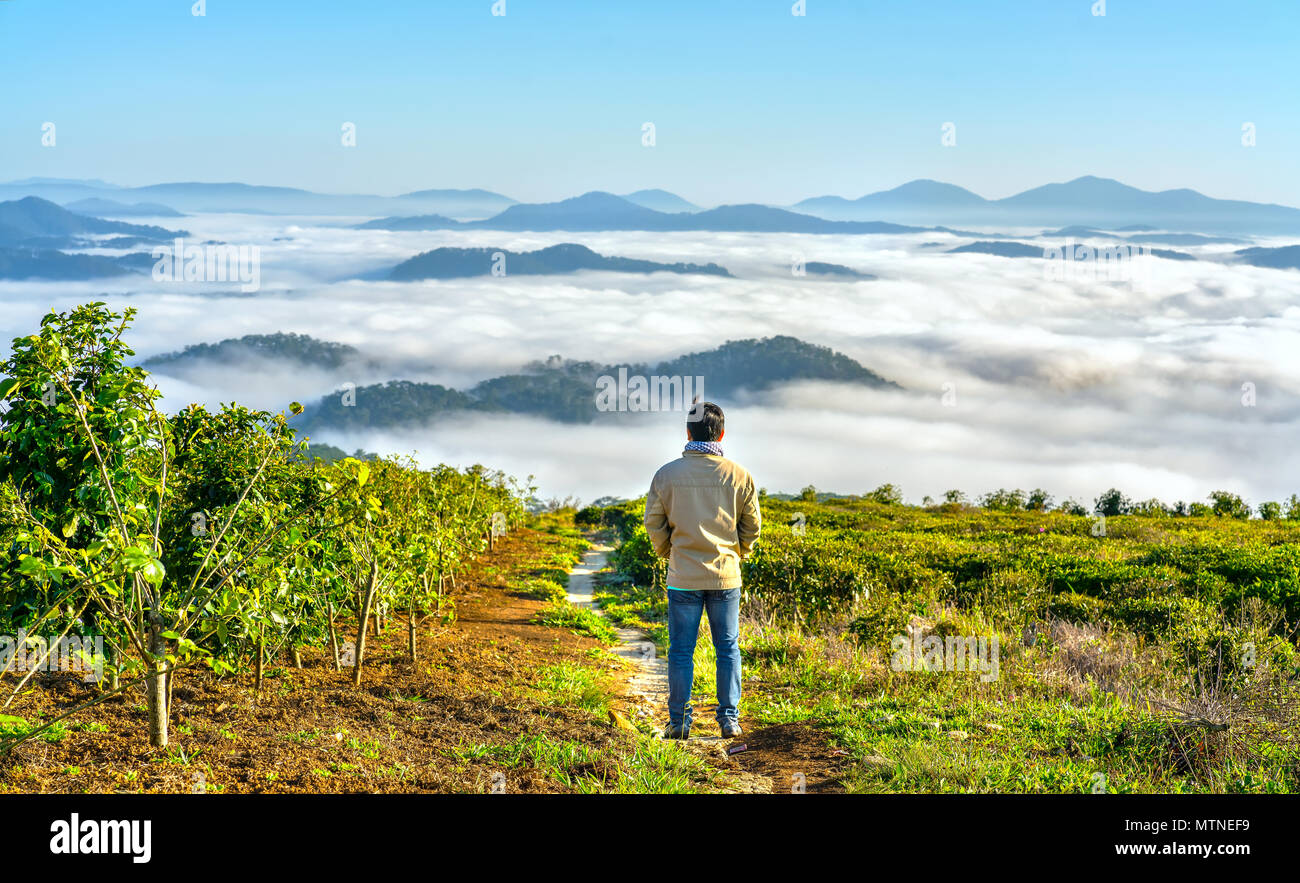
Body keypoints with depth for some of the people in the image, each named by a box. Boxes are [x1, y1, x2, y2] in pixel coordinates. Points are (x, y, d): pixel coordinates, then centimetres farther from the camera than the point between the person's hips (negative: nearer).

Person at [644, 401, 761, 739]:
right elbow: (752, 525, 4)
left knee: (681, 651, 7)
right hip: (726, 577, 1)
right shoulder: (739, 475, -4)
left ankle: (679, 722, 10)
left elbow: (654, 523, 0)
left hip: (683, 577, -1)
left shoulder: (666, 474, -6)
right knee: (728, 648, 11)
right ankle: (729, 719, 12)